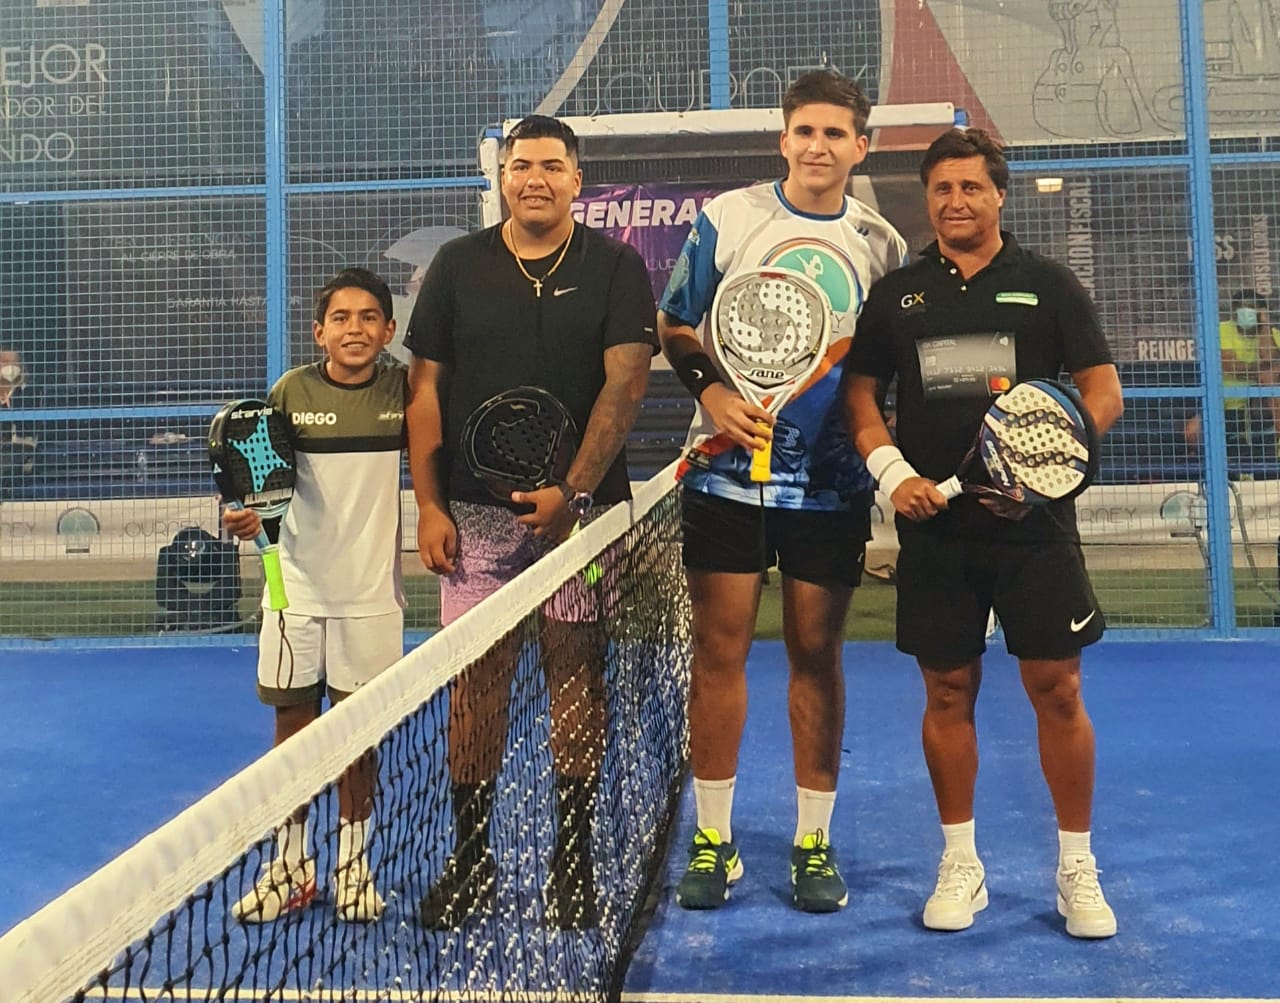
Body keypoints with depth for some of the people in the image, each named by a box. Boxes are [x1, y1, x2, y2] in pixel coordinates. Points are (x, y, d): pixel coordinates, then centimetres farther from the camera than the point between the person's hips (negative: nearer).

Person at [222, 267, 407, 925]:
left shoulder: (402, 390, -2)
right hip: (297, 587, 1)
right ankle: (290, 866, 24)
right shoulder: (290, 392, -2)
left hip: (370, 590, 0)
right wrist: (247, 514, -16)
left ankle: (353, 864, 24)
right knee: (292, 725, 8)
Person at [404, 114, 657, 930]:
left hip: (581, 504, -1)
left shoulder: (616, 268, 3)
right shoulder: (458, 266, 8)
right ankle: (471, 857, 15)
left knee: (577, 664, 2)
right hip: (476, 509, 1)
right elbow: (426, 390, 7)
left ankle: (574, 857, 13)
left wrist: (572, 489, -14)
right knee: (477, 671, 2)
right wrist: (429, 505, 0)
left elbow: (624, 383, -5)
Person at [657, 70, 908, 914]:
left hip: (832, 480, 1)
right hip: (728, 467, -1)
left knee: (817, 654, 6)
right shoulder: (725, 219, 3)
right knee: (719, 650, 1)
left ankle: (814, 842, 19)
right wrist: (712, 391, -13)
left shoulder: (882, 243, 7)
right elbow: (675, 328, 4)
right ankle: (713, 840, 15)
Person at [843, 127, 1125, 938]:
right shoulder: (896, 294, 9)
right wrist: (892, 472, -7)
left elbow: (1104, 391, 1)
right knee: (948, 691, 7)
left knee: (1057, 690, 1)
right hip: (936, 527, 1)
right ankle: (961, 865, 22)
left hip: (1035, 525, -1)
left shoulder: (1049, 284, 5)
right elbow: (862, 393, 10)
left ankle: (1077, 869, 18)